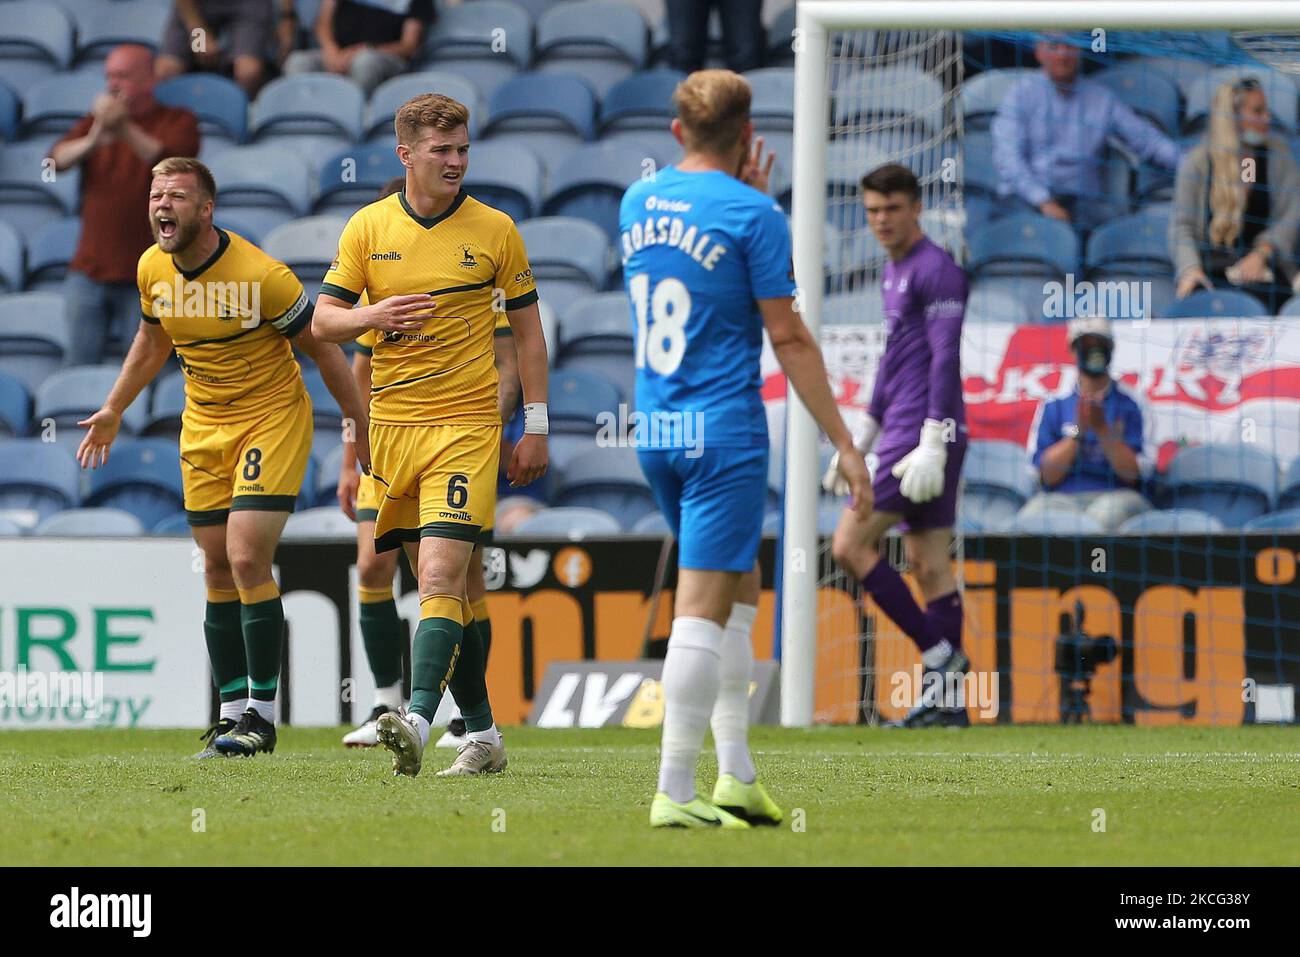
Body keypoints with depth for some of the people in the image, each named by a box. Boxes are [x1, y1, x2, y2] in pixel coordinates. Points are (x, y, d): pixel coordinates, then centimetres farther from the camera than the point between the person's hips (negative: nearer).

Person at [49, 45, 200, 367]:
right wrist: (93, 141, -25)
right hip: (89, 272, 4)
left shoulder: (177, 121, 2)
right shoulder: (96, 120, 13)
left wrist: (126, 131, -32)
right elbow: (56, 159, -4)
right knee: (78, 370, 2)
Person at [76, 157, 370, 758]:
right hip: (202, 426, 6)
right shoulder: (152, 270, -4)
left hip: (272, 418, -6)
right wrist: (113, 411, 22)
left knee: (247, 561, -15)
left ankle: (262, 715, -8)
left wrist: (362, 430, -8)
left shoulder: (261, 276, -23)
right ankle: (233, 710, 12)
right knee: (218, 570, 6)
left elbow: (322, 350, -12)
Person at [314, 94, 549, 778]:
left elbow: (527, 331, 7)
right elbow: (324, 318, 6)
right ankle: (481, 733, 16)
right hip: (392, 425, 3)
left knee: (440, 575, -18)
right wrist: (373, 315, -17)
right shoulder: (367, 228, 5)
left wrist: (536, 429, 3)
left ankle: (417, 721, -31)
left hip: (466, 424, -3)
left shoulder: (494, 230, 1)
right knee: (439, 584, 8)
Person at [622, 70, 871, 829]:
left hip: (656, 434, 7)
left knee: (741, 590, 17)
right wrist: (842, 440, -3)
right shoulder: (753, 215, -10)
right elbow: (788, 337, -9)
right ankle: (676, 793, -8)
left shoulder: (637, 203, 10)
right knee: (705, 608, -6)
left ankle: (737, 774, 14)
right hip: (726, 433, -7)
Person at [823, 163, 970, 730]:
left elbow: (945, 358, -17)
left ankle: (940, 653, -8)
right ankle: (947, 700, 6)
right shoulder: (894, 272, 20)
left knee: (850, 545, -11)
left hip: (925, 436, -10)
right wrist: (860, 439, 28)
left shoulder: (936, 270, -10)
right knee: (927, 565, 7)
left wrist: (932, 444, -23)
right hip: (903, 437, 10)